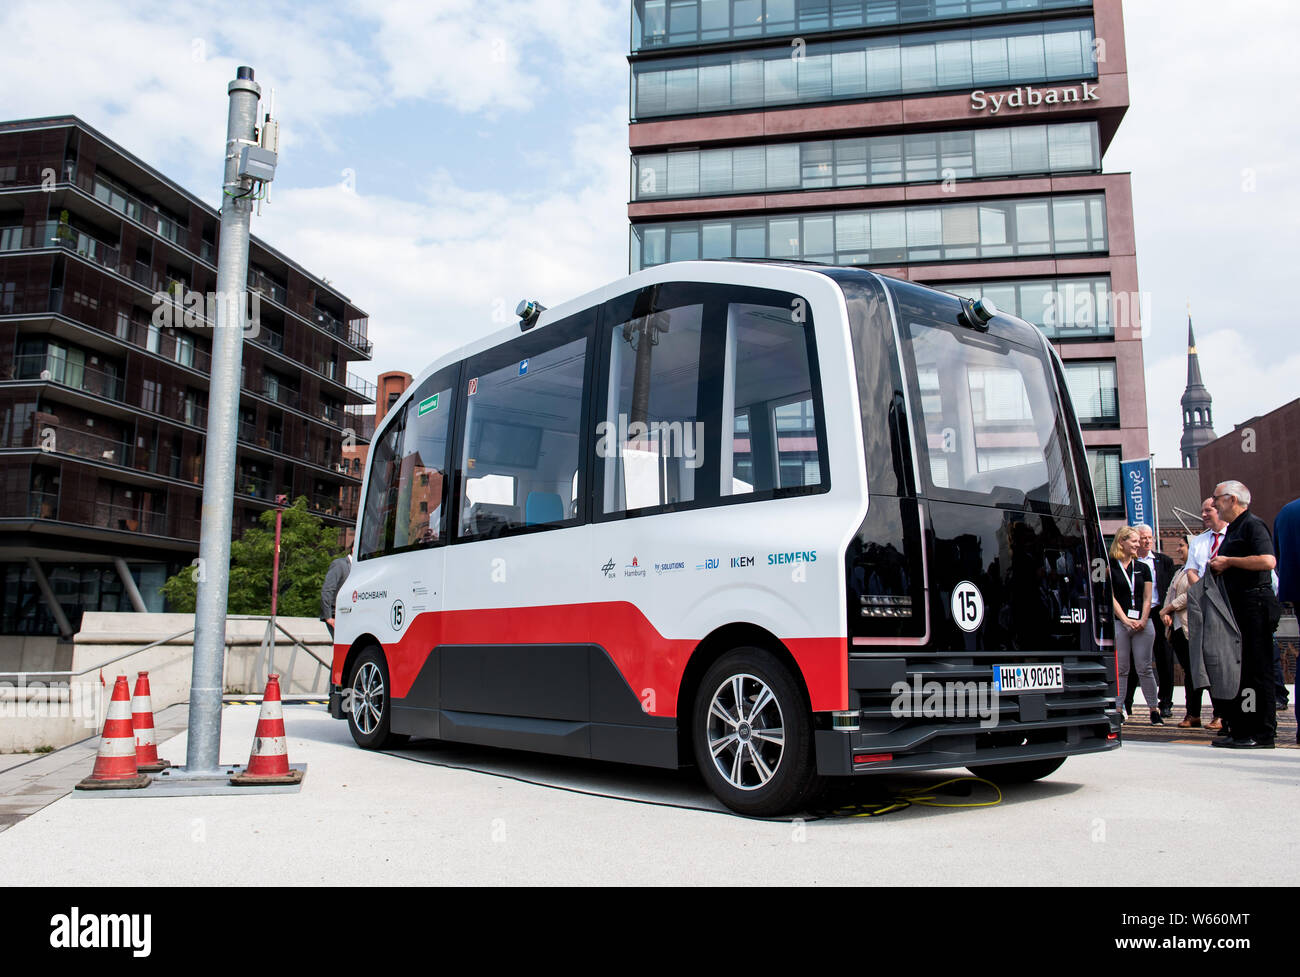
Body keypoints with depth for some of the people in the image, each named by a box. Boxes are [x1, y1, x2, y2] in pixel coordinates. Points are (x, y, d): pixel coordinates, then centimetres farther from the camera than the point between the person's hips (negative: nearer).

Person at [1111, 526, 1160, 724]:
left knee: (1144, 668, 3)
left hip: (1143, 623, 3)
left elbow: (1147, 598, 10)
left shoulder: (1142, 567, 13)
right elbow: (1111, 597, -2)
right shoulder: (1110, 567, 1)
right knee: (1120, 669, -1)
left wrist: (1142, 620, -3)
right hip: (1119, 623, -3)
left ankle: (1154, 710, 8)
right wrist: (1126, 620, -9)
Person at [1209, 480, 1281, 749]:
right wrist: (1218, 567, 9)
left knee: (1257, 670, -8)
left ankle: (1263, 734, -4)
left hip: (1254, 604, -10)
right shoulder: (1232, 530, 21)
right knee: (1237, 669, 10)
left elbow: (1268, 561, -24)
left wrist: (1229, 562, -16)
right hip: (1236, 606, 10)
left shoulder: (1252, 525, -9)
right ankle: (1241, 731, 15)